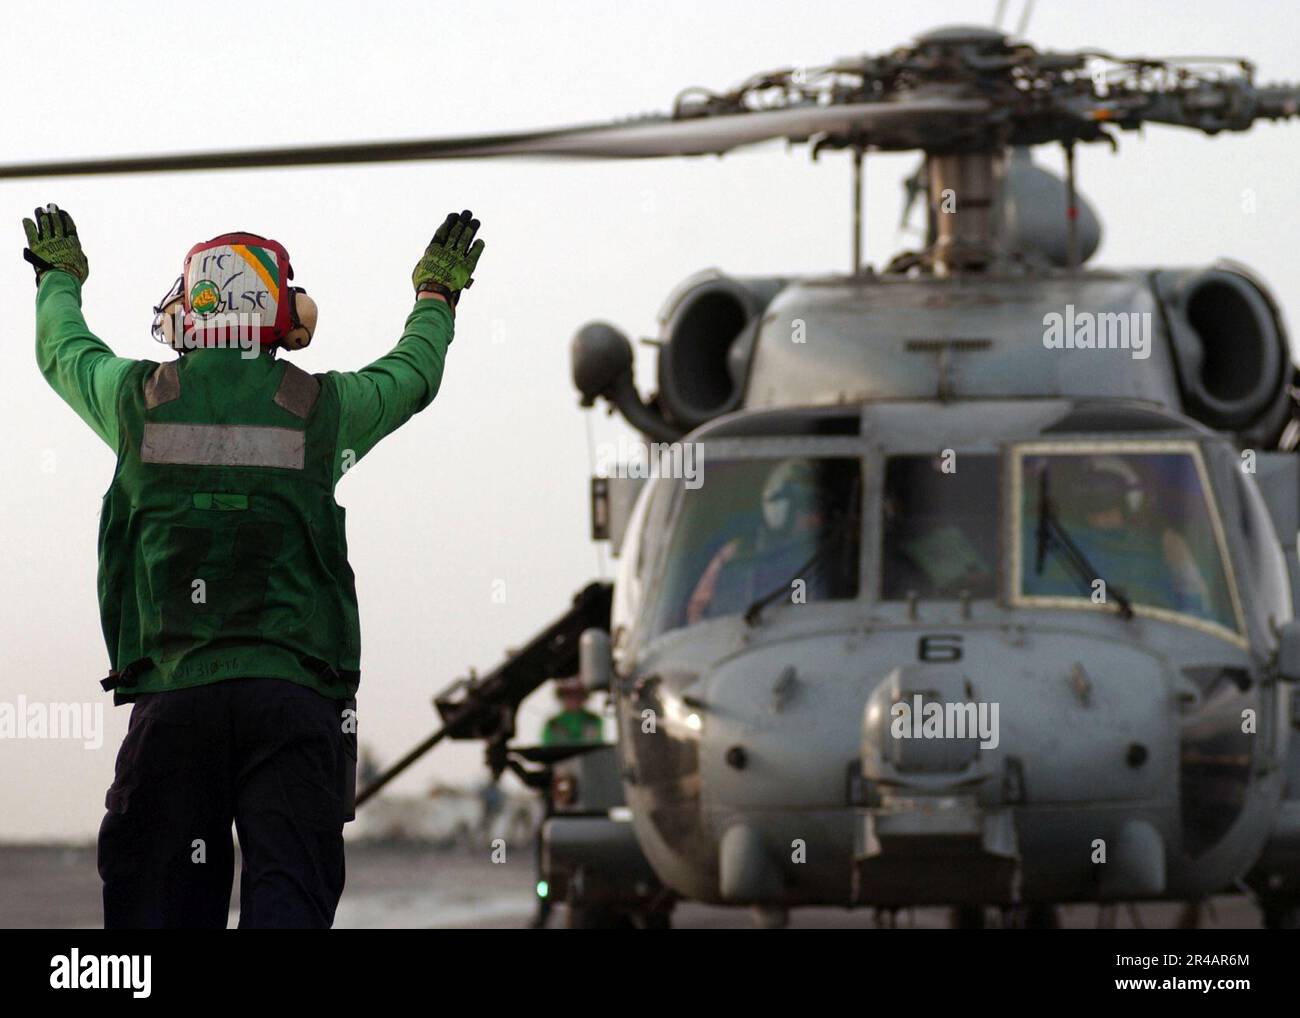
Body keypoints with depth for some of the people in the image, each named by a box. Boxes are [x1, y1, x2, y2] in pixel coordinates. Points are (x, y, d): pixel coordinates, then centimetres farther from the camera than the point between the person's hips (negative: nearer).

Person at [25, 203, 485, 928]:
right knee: (287, 899, -7)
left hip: (174, 697, 1)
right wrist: (438, 292, 47)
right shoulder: (319, 406, 4)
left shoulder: (140, 399, 6)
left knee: (162, 903, 5)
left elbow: (63, 350, 30)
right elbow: (414, 373, 26)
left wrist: (60, 275, 52)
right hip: (292, 696, -1)